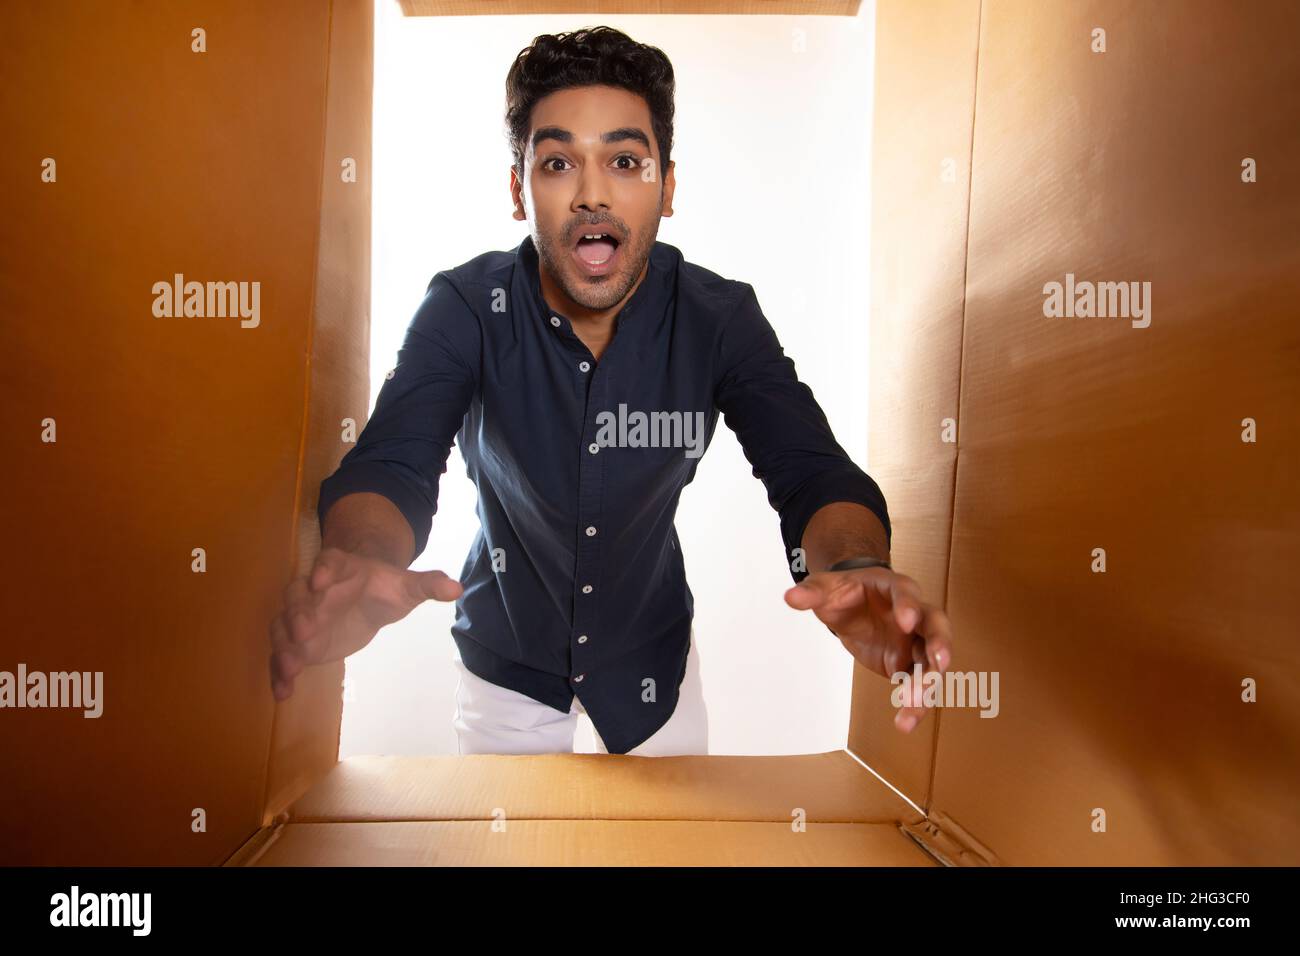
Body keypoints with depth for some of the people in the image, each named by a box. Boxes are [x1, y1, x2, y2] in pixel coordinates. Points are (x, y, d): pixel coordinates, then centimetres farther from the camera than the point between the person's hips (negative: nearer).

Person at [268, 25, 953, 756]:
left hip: (653, 657, 2)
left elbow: (813, 473, -27)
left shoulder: (720, 318, -18)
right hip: (505, 659, 0)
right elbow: (391, 467, -31)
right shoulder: (464, 310, -20)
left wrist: (856, 567, -51)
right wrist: (361, 565, -55)